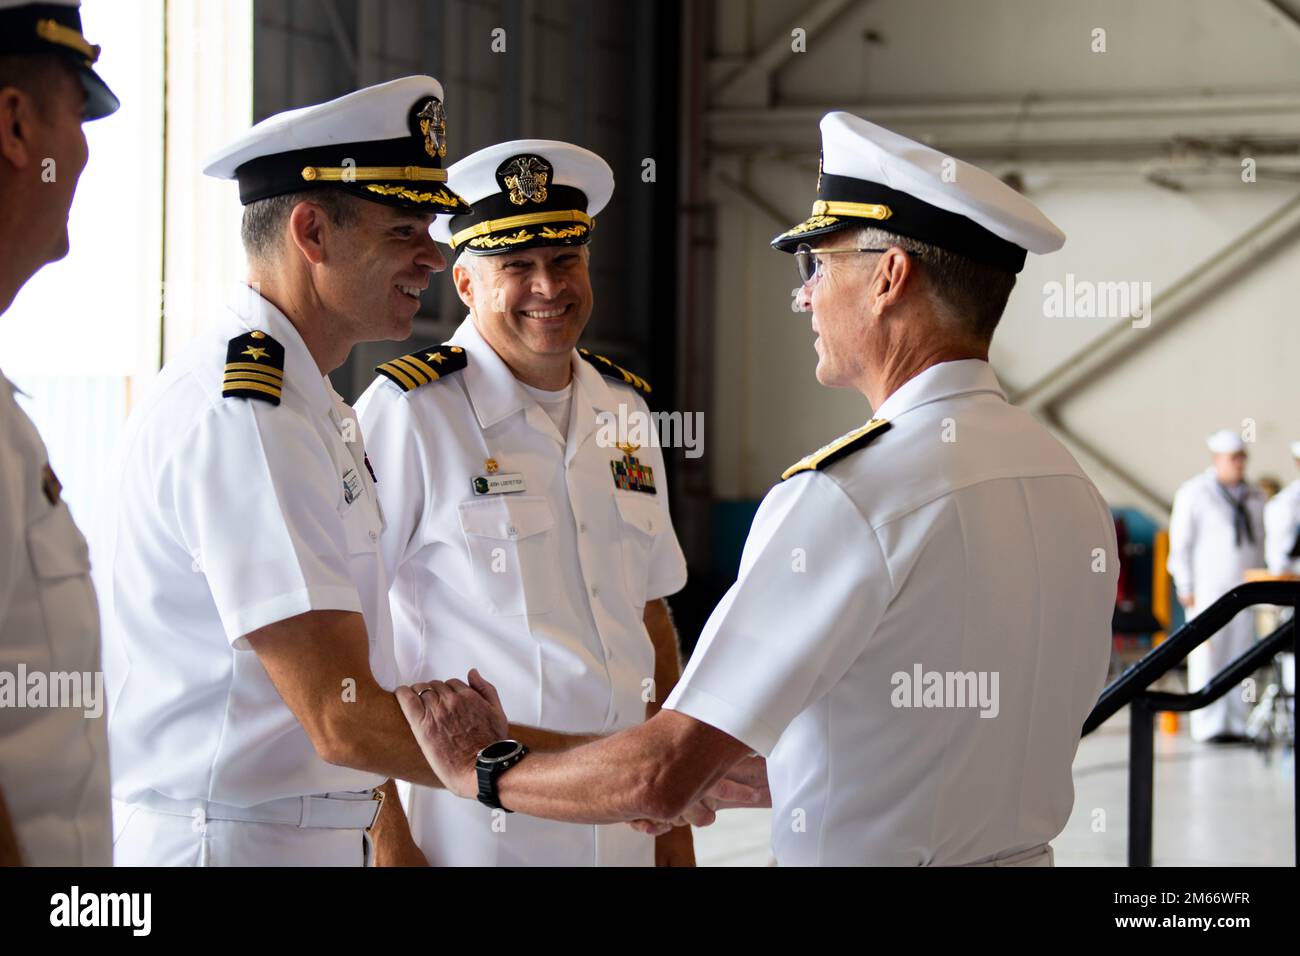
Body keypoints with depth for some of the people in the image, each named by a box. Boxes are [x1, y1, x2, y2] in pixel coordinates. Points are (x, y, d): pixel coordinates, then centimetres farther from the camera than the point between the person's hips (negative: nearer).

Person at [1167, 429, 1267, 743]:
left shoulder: (1254, 497, 13)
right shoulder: (1194, 493, -3)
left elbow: (1260, 542, 19)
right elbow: (1180, 544, -4)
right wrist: (1186, 589, -8)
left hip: (1244, 589, 5)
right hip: (1207, 590, -5)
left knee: (1241, 657, 4)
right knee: (1207, 657, -7)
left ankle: (1237, 724, 9)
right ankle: (1209, 726, -4)